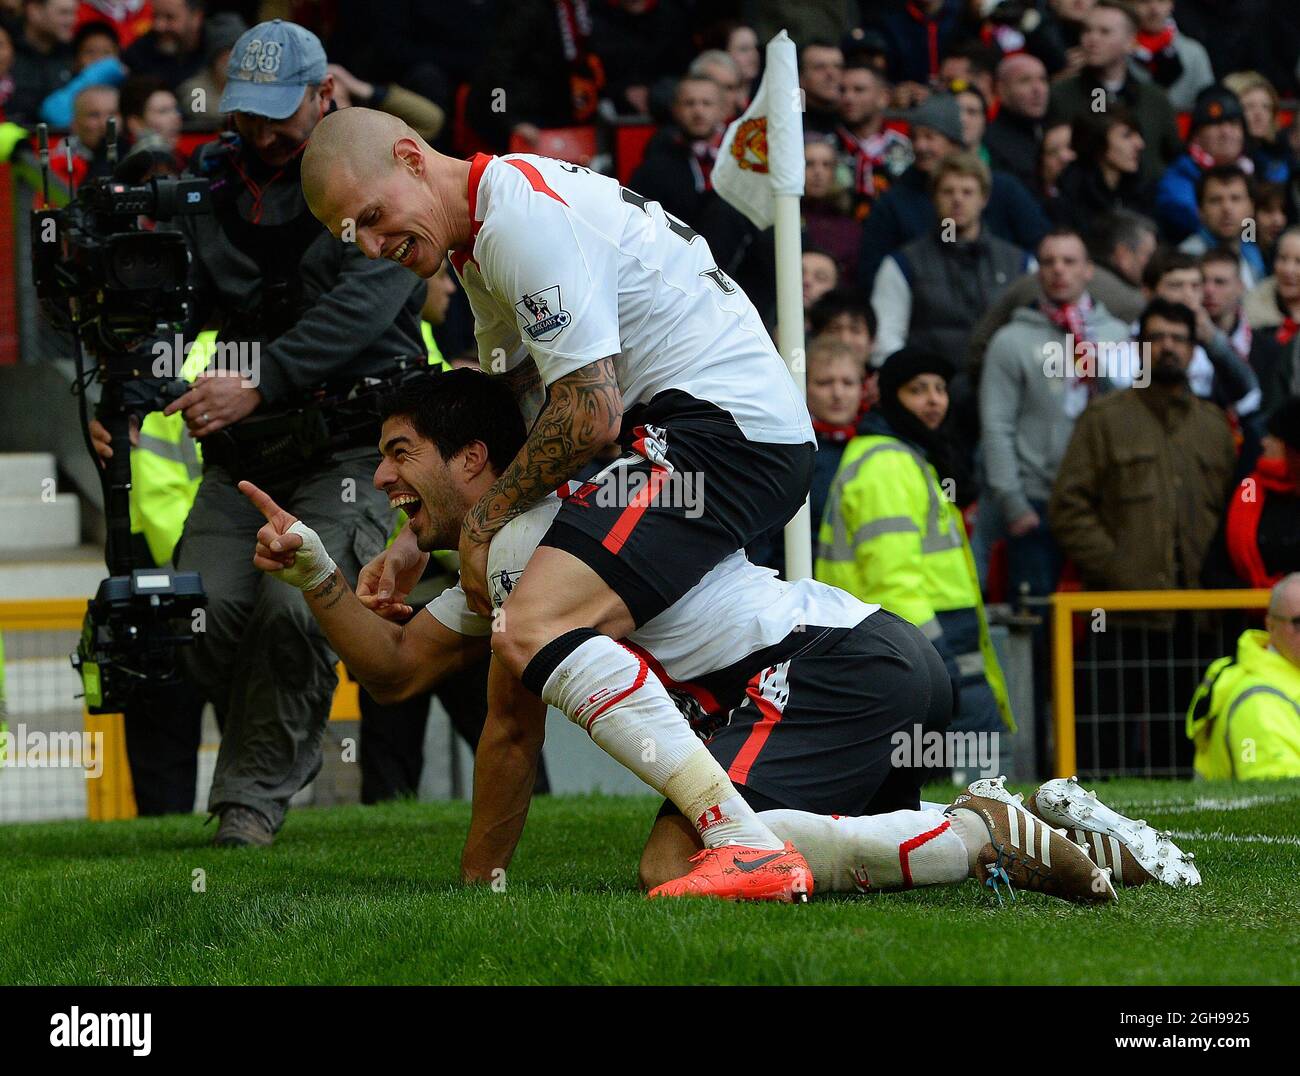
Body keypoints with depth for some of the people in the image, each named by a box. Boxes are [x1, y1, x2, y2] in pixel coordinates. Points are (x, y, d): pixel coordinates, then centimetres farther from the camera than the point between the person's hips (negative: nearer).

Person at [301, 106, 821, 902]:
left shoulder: (527, 218, -15)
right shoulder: (484, 237, 18)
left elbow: (590, 417, -18)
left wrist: (486, 523, -5)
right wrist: (419, 534, 22)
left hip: (724, 427, -11)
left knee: (534, 632, -24)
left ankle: (749, 845, -30)